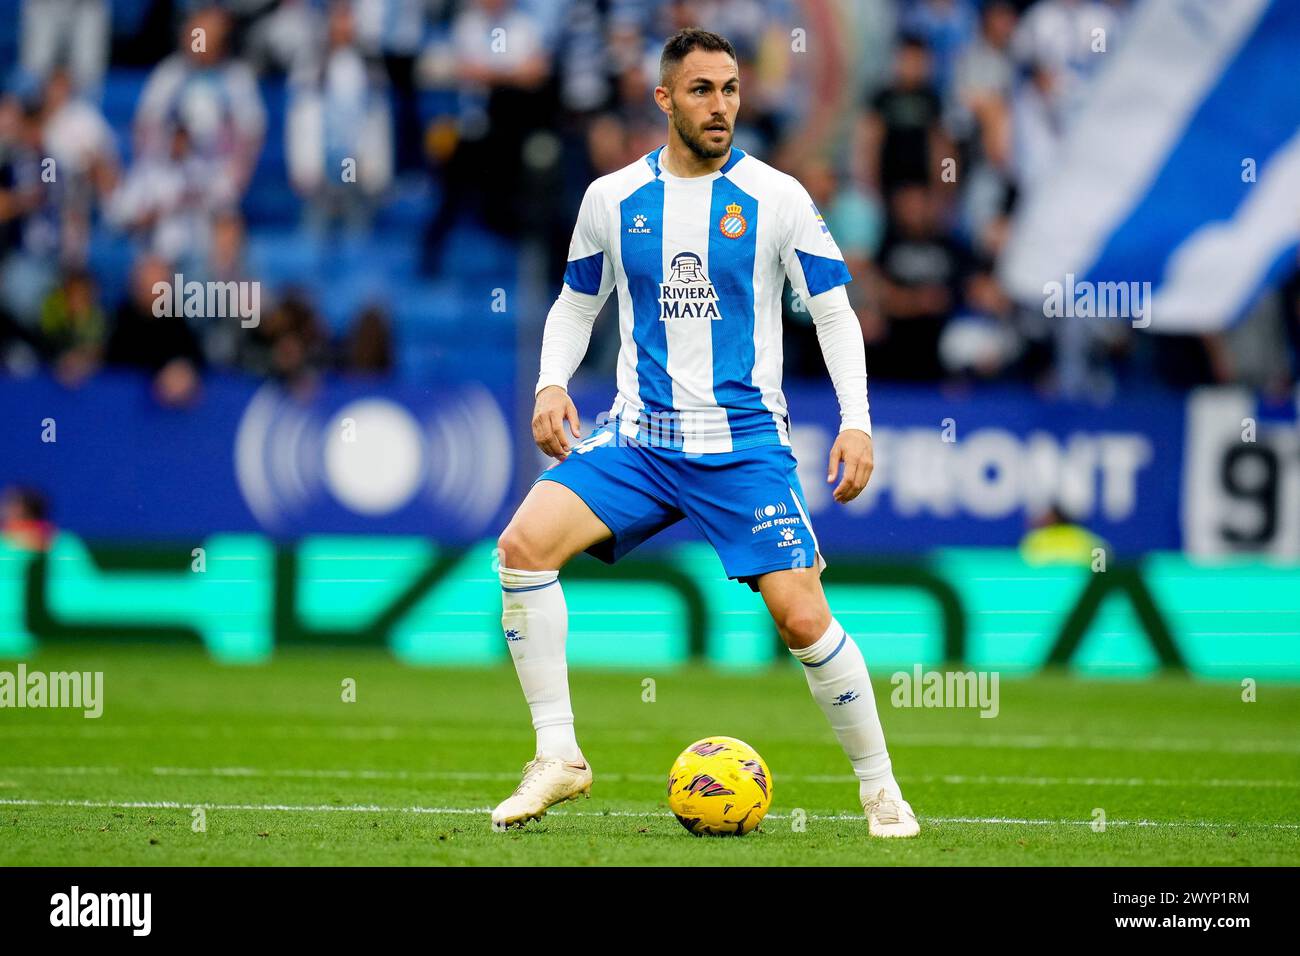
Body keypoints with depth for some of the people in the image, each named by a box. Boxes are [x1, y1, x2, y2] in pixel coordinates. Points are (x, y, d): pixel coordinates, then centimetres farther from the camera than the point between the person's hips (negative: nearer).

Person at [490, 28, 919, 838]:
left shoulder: (777, 198, -3)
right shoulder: (613, 199, 4)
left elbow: (836, 313, 1)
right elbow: (575, 306, 17)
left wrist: (857, 423, -10)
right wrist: (552, 383, -2)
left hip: (746, 444, -2)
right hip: (639, 437, 2)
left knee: (803, 617, -13)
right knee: (524, 544, -19)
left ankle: (881, 789, 7)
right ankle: (559, 757, -10)